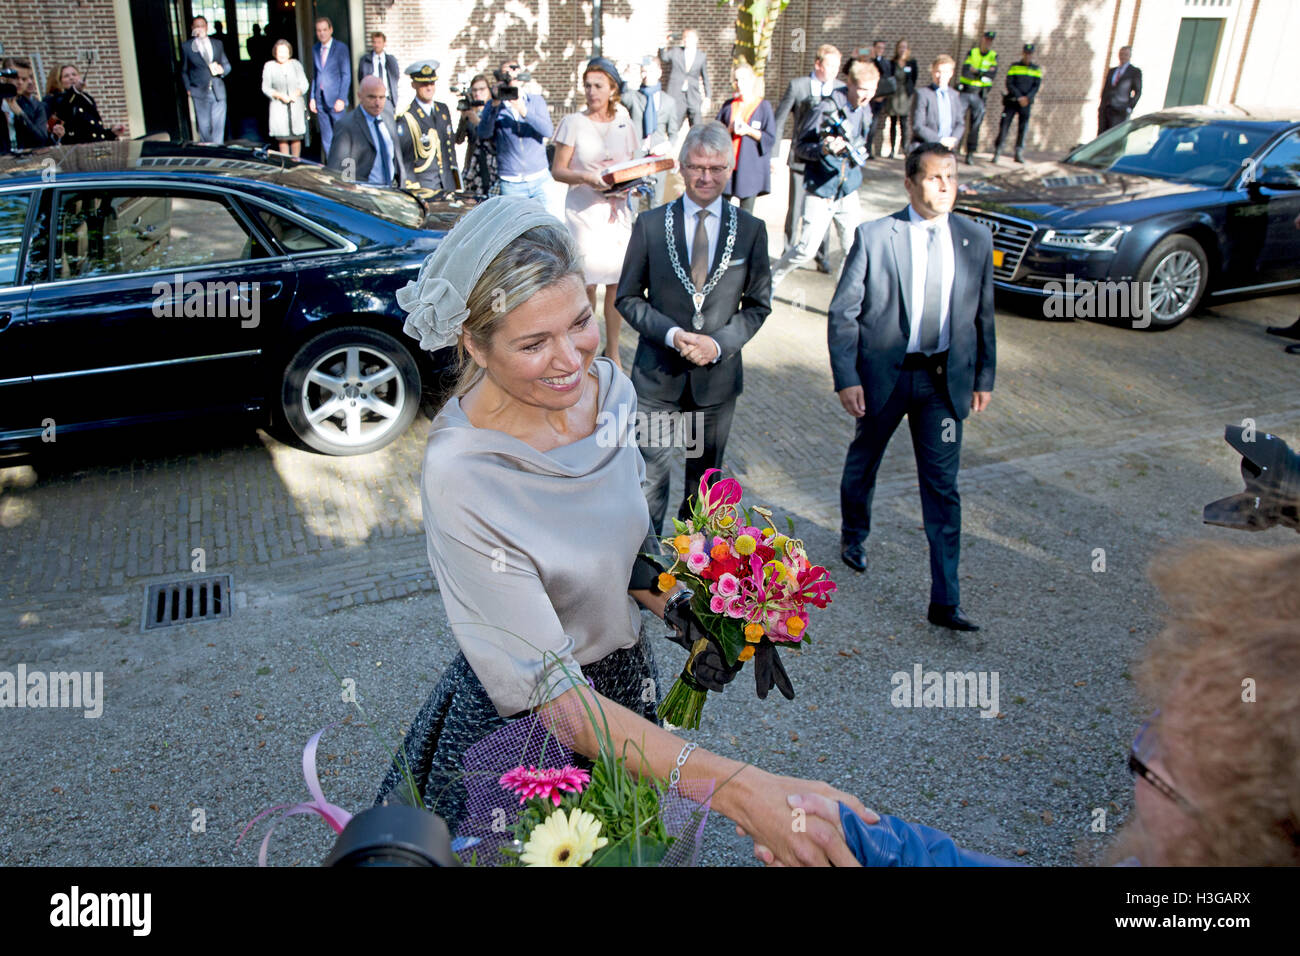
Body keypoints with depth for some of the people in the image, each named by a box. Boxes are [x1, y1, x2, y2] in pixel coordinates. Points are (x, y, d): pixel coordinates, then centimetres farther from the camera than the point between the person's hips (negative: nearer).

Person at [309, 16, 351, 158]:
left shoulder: (341, 47, -3)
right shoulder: (315, 48, 13)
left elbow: (346, 75, -6)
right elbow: (314, 74, 16)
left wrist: (341, 99, -13)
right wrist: (312, 97, 7)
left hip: (335, 99, -5)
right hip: (320, 100, 5)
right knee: (326, 138, 7)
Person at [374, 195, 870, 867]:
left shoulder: (610, 386, -12)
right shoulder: (460, 477, -32)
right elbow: (553, 697, -33)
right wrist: (738, 791, -43)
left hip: (624, 681, 6)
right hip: (522, 722, -5)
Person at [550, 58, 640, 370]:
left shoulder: (624, 124, 9)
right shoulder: (573, 123, -1)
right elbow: (557, 170, -1)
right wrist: (584, 177, -19)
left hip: (617, 210, 3)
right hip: (583, 211, -3)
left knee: (616, 282, 3)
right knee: (587, 282, -3)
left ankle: (612, 350, 16)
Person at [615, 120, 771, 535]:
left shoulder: (751, 229, -1)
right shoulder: (650, 224, -4)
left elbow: (758, 304, 4)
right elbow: (628, 297, -1)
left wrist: (719, 343, -14)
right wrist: (671, 334, -17)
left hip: (718, 374, 2)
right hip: (660, 373, -1)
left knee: (705, 478, 17)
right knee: (651, 474, 2)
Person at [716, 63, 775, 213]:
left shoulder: (763, 106, 0)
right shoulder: (728, 105, 10)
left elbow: (770, 138, -4)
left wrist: (749, 130, -18)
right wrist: (729, 129, -12)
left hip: (751, 167, -3)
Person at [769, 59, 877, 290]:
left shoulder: (865, 111, 8)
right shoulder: (827, 108, -15)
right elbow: (800, 145, -13)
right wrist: (824, 149, -28)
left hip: (849, 192, 6)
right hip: (821, 191, -6)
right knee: (806, 249, -5)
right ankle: (770, 282, 18)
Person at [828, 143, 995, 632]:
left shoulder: (975, 239, 2)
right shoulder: (874, 237, -8)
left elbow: (982, 315, 11)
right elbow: (842, 313, -7)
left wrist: (983, 377, 11)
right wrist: (846, 379, -13)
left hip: (944, 379, 2)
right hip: (884, 373, -1)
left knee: (943, 486, -1)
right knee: (864, 459, 19)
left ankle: (945, 601, 5)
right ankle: (854, 535, 49)